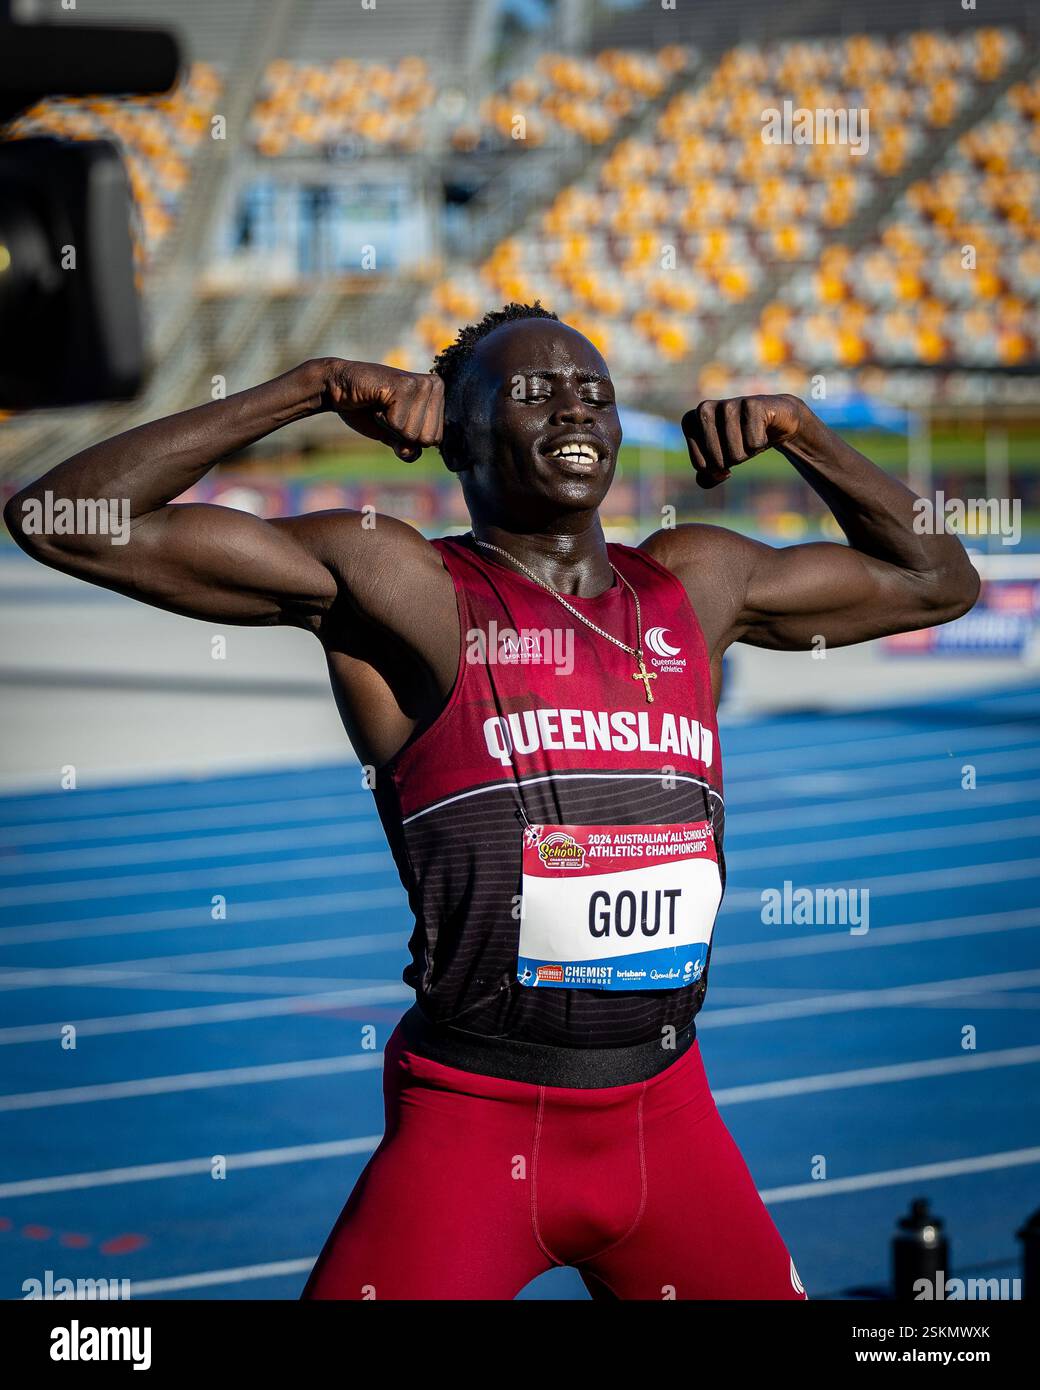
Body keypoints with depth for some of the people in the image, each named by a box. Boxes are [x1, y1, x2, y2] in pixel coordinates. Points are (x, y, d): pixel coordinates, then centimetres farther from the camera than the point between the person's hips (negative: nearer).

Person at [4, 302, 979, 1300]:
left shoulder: (698, 583, 11)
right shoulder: (395, 581, -4)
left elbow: (935, 580, 25)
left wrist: (799, 433, 12)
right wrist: (308, 390, -11)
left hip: (668, 1115, 5)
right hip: (474, 1126, -5)